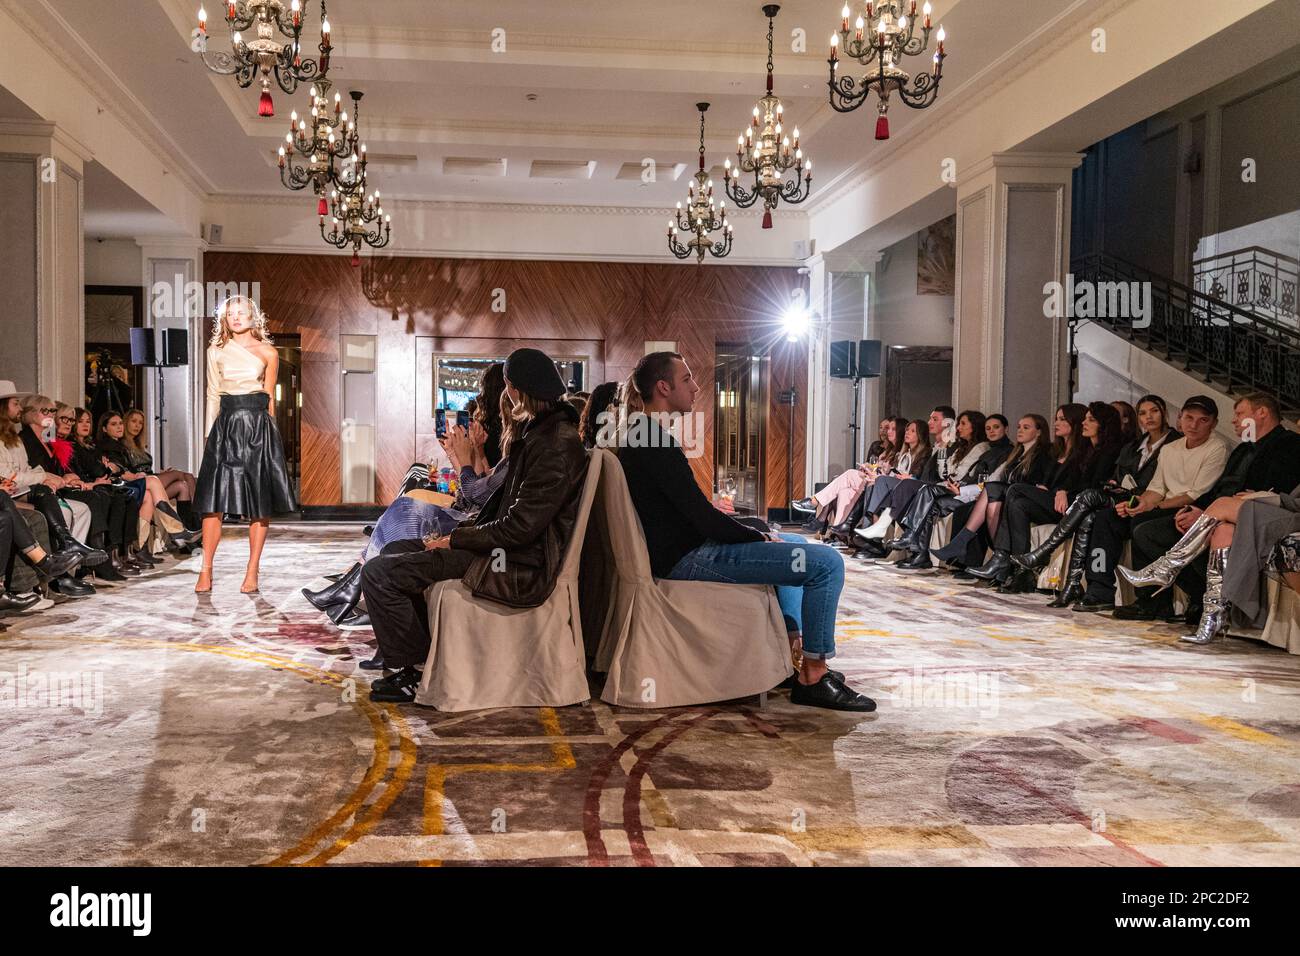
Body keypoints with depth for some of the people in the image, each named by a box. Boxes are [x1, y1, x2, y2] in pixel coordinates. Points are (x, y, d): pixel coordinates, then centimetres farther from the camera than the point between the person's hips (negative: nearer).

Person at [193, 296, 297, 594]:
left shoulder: (267, 353, 7)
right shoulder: (216, 351, 11)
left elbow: (269, 397, 12)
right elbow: (213, 395, 12)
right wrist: (210, 433, 7)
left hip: (258, 425, -1)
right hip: (225, 426, 1)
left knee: (259, 505, 0)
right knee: (213, 501, -5)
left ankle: (252, 572, 6)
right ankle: (206, 572, 0)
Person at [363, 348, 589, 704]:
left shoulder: (556, 446, -20)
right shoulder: (539, 432, 15)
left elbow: (519, 527, -23)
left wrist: (455, 539, -12)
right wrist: (460, 531, 6)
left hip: (519, 569, -11)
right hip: (506, 551, 11)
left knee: (378, 572, -13)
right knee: (395, 550, 20)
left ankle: (417, 672, 0)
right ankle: (429, 652, 20)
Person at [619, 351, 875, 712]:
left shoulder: (640, 436, 15)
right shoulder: (657, 444, -19)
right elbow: (703, 518, -21)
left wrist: (753, 533, 12)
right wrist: (760, 536, -6)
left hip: (678, 549, 11)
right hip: (687, 559, -11)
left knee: (795, 543, 28)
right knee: (827, 562, -15)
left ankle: (790, 651, 22)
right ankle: (812, 676, -6)